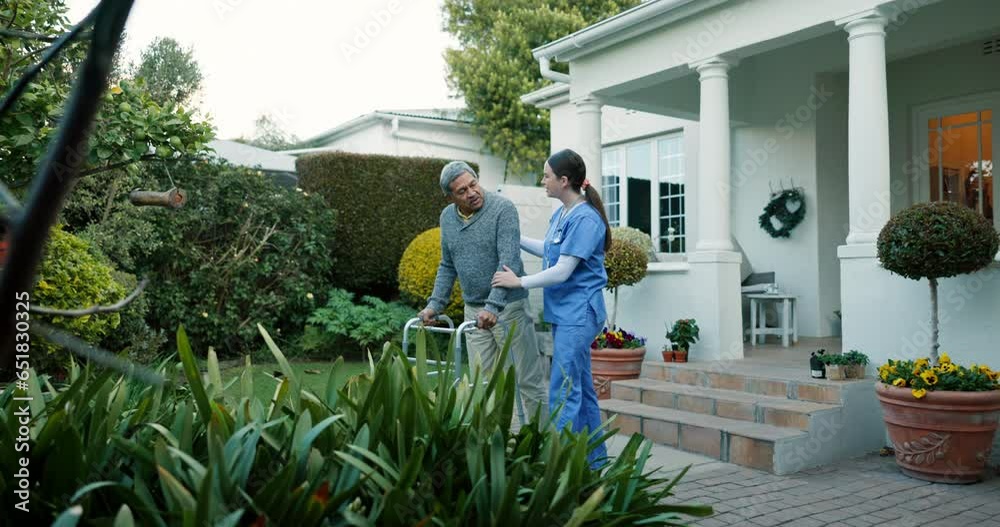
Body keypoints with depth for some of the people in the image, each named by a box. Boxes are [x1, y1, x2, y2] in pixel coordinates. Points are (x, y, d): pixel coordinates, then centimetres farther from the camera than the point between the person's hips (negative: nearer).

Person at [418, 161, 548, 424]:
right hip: (473, 311, 6)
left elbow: (509, 262, -22)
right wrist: (434, 304, 7)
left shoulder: (502, 209, -14)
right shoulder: (447, 217, 6)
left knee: (528, 381, 3)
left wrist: (493, 306, -30)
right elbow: (447, 266, 16)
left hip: (508, 307, -5)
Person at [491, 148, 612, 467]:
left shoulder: (585, 219, -17)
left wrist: (520, 282, -10)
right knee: (580, 385, 16)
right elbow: (550, 250, 26)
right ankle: (594, 458, 27)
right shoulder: (560, 214, 11)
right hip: (564, 312, 10)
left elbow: (562, 271, -20)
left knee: (564, 390, -7)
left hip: (578, 314, -10)